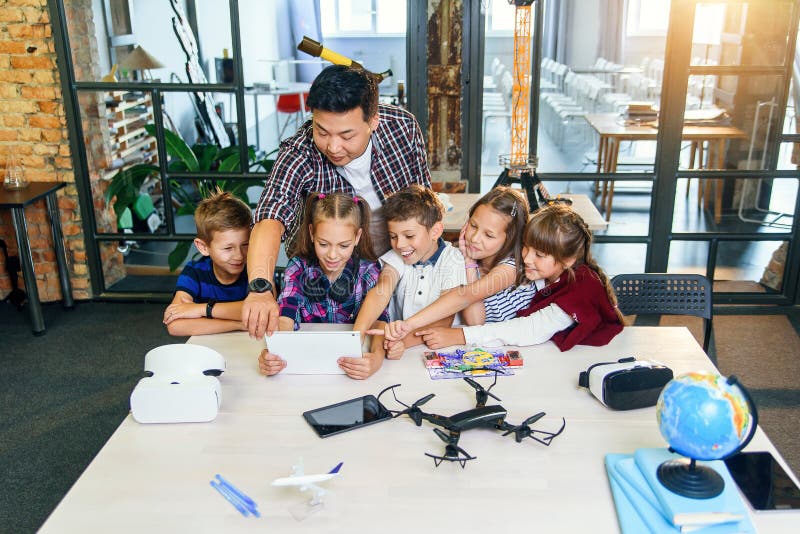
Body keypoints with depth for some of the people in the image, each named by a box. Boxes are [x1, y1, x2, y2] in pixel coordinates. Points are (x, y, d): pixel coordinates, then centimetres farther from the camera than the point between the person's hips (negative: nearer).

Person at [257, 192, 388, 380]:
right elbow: (285, 316, -16)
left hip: (353, 360, -1)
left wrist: (377, 357, -40)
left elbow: (378, 319, -18)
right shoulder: (298, 269, -4)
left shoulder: (368, 271, -5)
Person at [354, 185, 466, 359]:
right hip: (397, 336, 1)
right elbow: (380, 293, -21)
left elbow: (445, 320, -17)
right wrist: (357, 334, -39)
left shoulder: (452, 260, -10)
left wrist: (406, 340, -34)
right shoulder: (396, 258, -2)